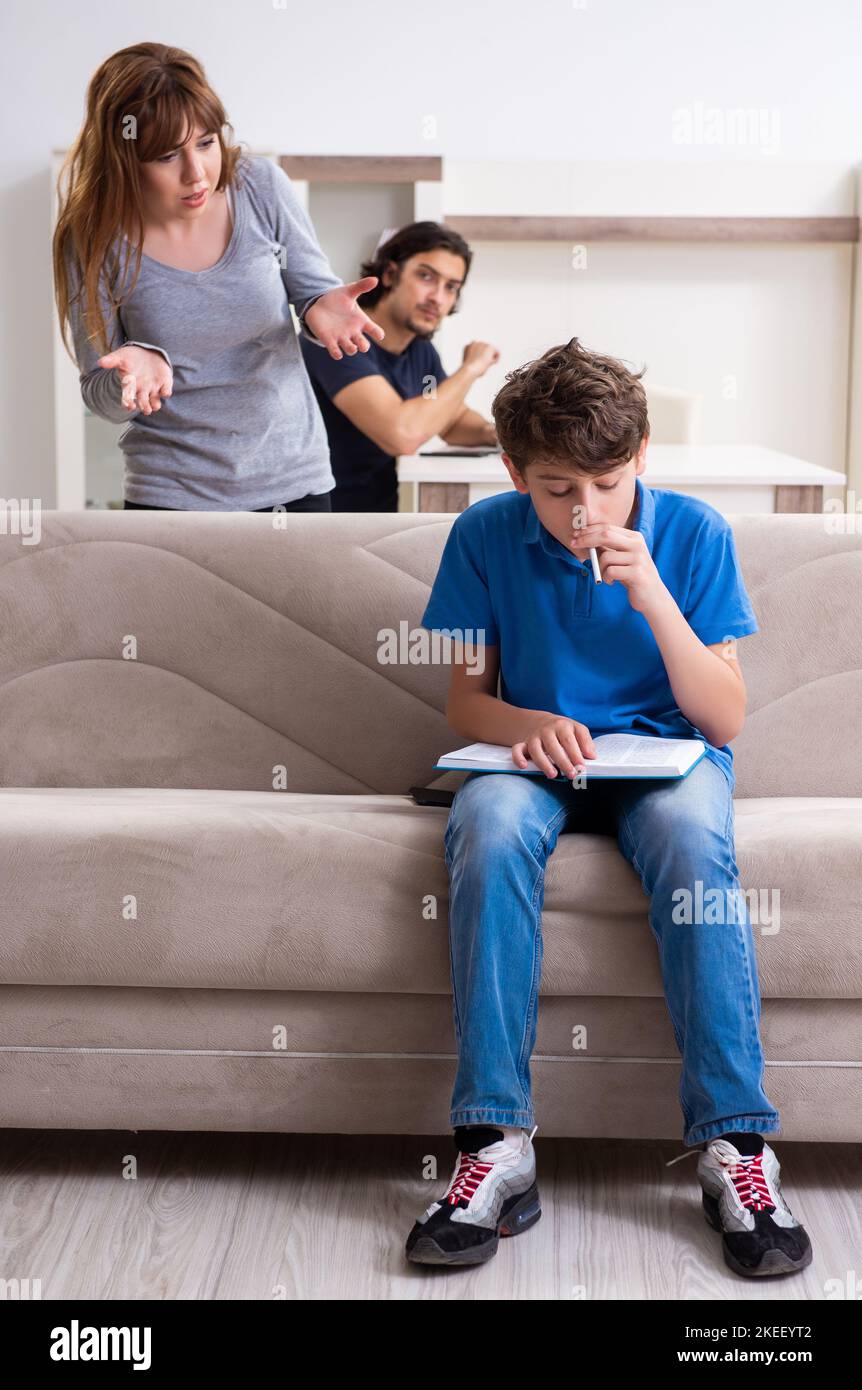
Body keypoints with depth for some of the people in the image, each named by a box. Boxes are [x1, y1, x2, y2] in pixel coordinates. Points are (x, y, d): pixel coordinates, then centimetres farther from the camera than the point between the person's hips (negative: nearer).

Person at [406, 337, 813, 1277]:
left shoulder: (693, 533, -4)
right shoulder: (486, 536, -2)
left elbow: (725, 720, -6)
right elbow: (466, 704, 4)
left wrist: (654, 598, -19)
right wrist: (531, 725, -20)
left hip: (666, 754, 0)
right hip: (536, 756, 1)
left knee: (694, 840, -36)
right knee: (490, 832, -35)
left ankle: (734, 1144, -32)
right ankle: (496, 1145, -34)